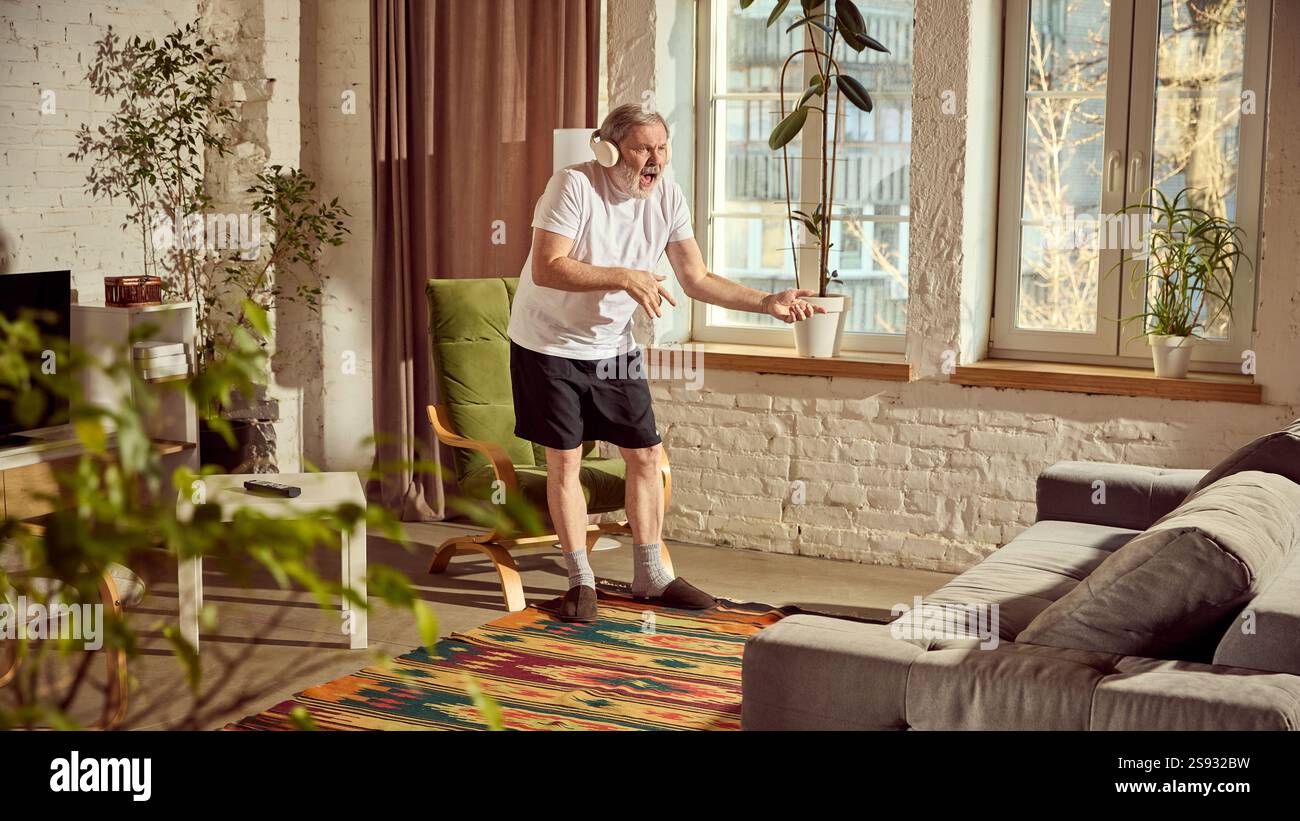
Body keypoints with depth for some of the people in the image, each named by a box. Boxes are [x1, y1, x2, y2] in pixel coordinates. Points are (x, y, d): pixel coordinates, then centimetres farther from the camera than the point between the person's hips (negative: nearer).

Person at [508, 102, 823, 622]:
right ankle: (581, 581, 12)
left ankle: (649, 575, 19)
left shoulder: (667, 198, -5)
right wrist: (624, 277, -34)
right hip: (549, 345, -5)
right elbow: (545, 270, -28)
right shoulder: (574, 185, -22)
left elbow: (697, 280, -2)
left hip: (612, 346, 5)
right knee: (564, 460, -2)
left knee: (646, 454, 5)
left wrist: (768, 303, -13)